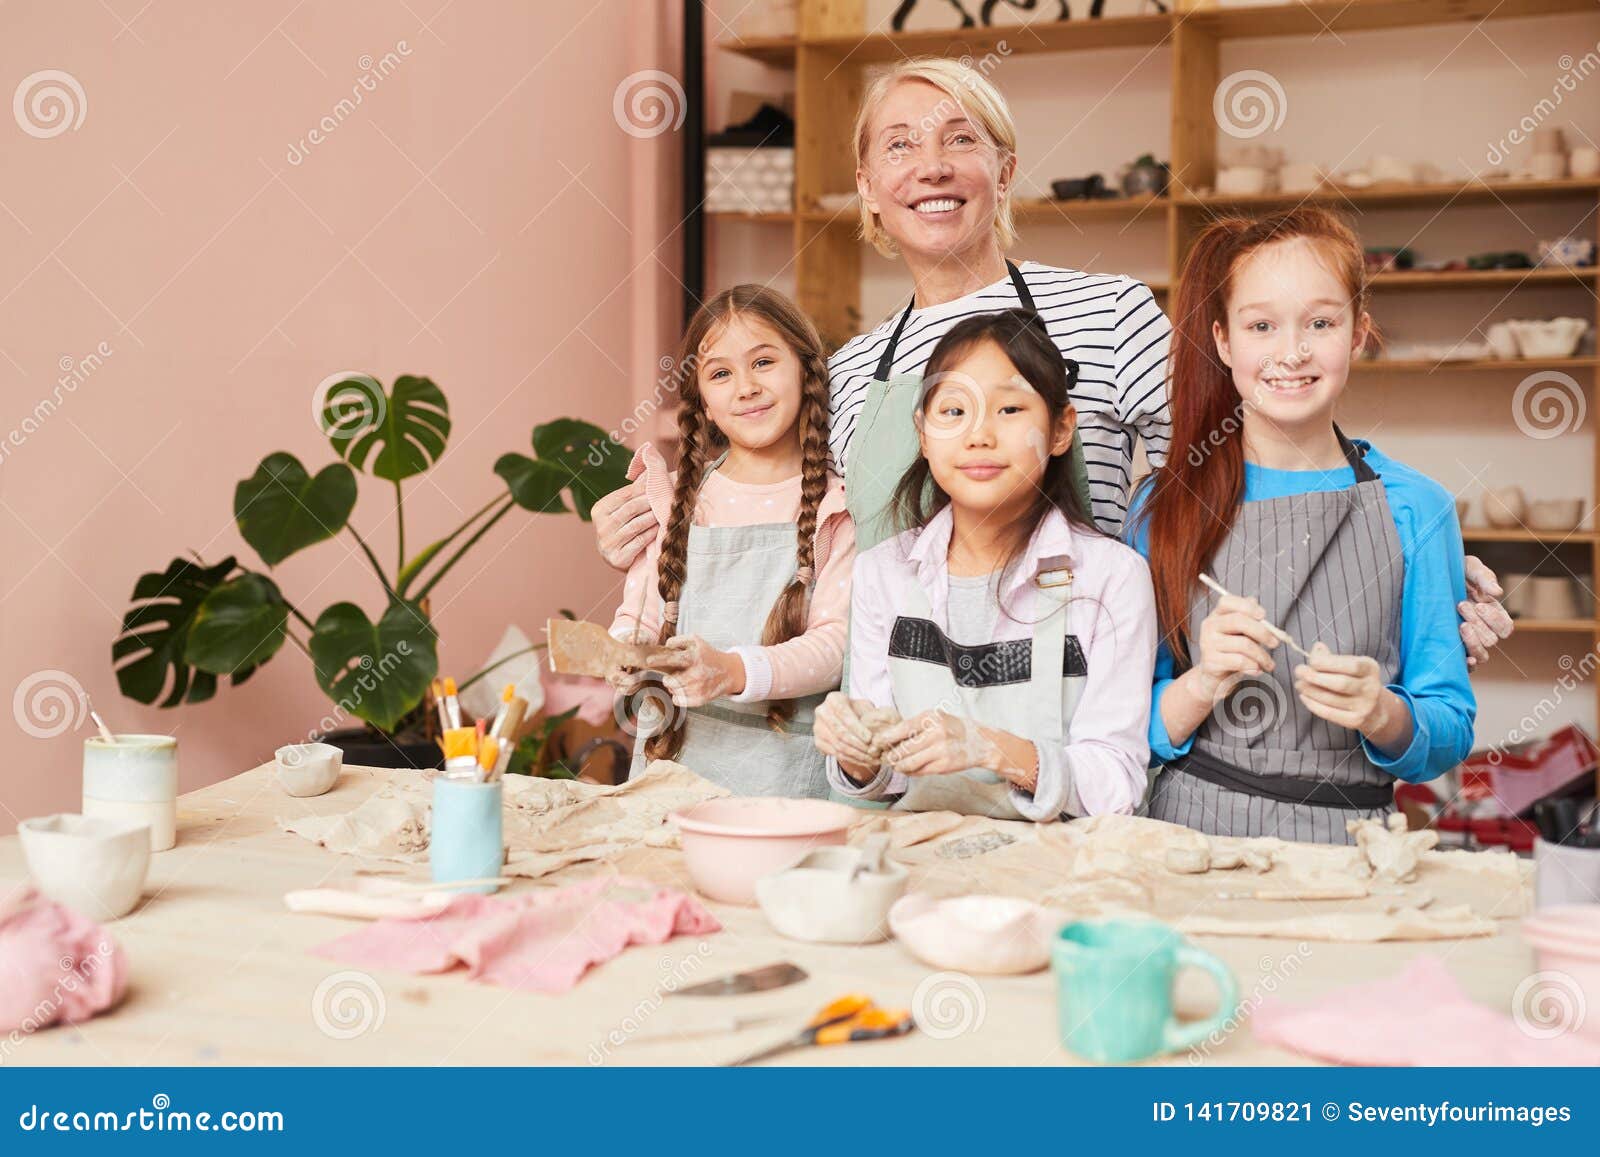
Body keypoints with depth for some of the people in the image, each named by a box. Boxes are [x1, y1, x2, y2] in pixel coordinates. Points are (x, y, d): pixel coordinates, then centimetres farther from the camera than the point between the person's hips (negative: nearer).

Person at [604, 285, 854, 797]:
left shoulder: (836, 507, 2)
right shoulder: (676, 497, 13)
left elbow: (836, 640, -7)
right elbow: (639, 613, 14)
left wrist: (735, 672, -22)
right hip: (670, 754, 3)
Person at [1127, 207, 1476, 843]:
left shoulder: (1415, 509, 4)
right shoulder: (1166, 503, 5)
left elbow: (1450, 734, 7)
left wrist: (1381, 713, -12)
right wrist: (1200, 688, -12)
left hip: (1346, 842, 0)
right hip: (1191, 834, 0)